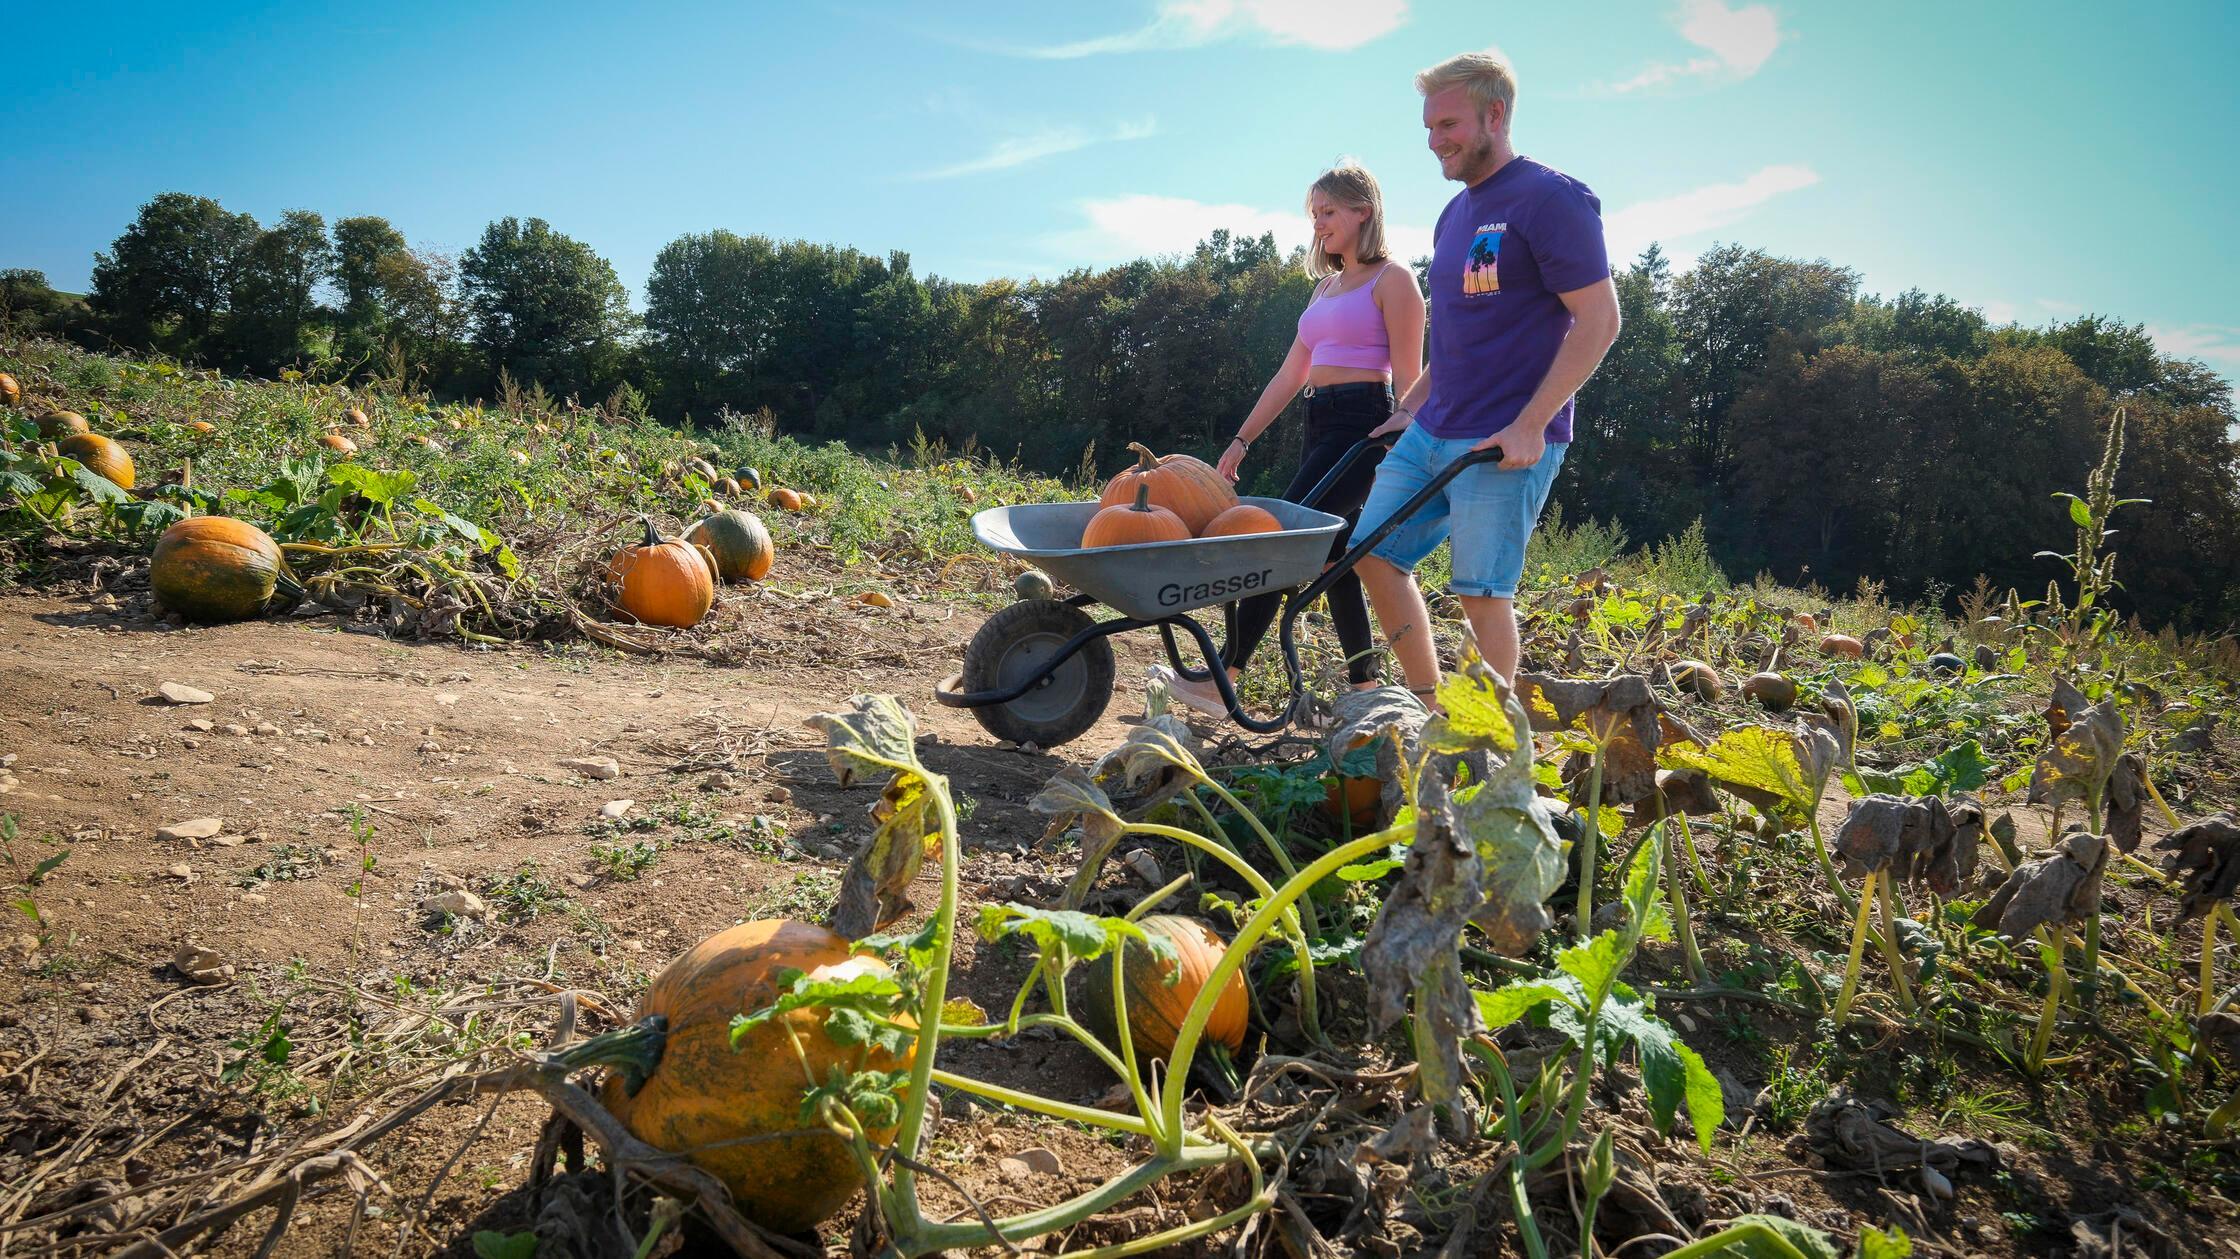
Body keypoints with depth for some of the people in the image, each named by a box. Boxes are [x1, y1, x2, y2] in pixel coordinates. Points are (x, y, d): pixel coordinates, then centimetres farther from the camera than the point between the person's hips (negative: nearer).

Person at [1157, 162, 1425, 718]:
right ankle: (1367, 688, 16)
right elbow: (1291, 373, 20)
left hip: (1364, 424, -9)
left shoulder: (1392, 278, -3)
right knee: (1332, 552, 9)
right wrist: (1242, 440, 14)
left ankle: (1220, 684, -16)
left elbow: (1407, 378, -9)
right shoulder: (1326, 285, 21)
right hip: (1320, 423, 9)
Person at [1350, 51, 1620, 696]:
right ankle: (1430, 708, 19)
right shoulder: (1456, 213, 16)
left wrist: (1530, 425, -20)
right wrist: (1409, 409, 18)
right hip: (1430, 433, 9)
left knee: (1483, 592, -6)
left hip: (1505, 444, -9)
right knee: (1375, 555, 8)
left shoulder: (1551, 198, -10)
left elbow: (1598, 321, -15)